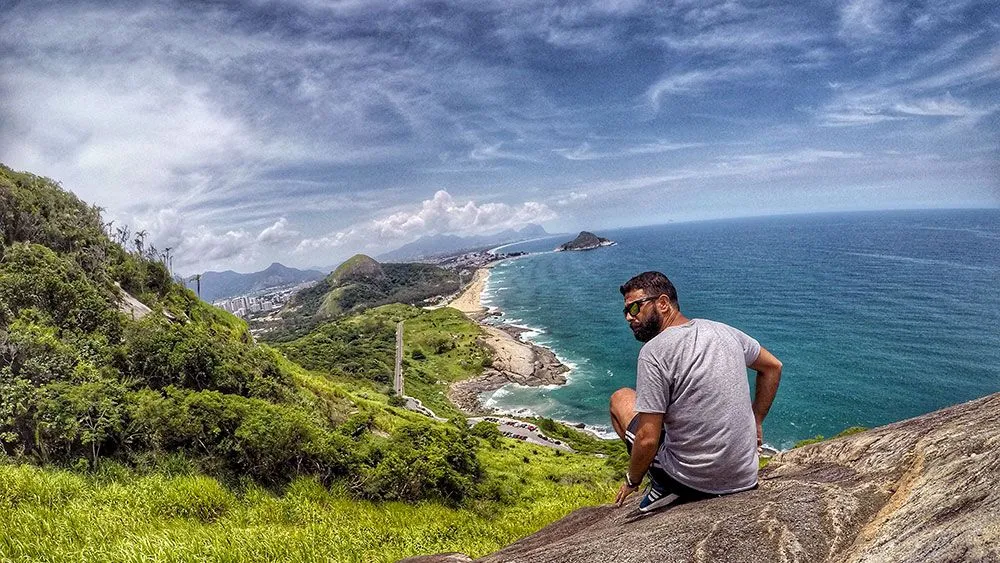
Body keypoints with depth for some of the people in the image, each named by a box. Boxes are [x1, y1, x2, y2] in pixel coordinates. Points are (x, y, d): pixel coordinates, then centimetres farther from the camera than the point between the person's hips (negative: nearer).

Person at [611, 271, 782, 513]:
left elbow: (647, 440, -20)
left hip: (690, 483, -6)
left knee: (621, 398, 11)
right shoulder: (723, 330, 2)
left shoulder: (654, 351, -19)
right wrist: (755, 421, 23)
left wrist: (632, 481, -1)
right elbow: (773, 367, 18)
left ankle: (663, 487, 4)